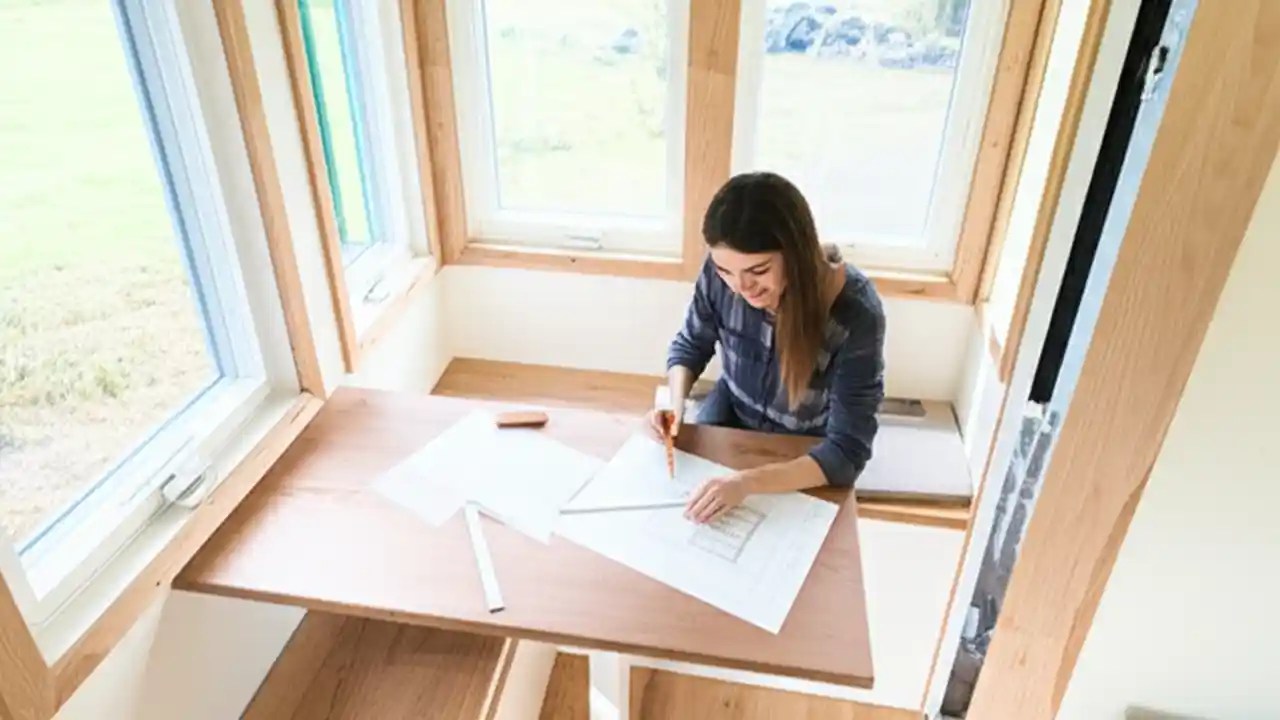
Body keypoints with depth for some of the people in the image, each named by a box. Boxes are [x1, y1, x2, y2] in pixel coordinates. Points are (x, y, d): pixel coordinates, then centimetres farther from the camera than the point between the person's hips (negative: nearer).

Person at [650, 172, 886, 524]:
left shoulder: (855, 313, -34)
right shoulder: (721, 272, -24)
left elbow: (848, 451, -32)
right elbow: (690, 345, -3)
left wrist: (749, 482, -45)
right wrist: (676, 403, -24)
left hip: (807, 452, -2)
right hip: (732, 415, 3)